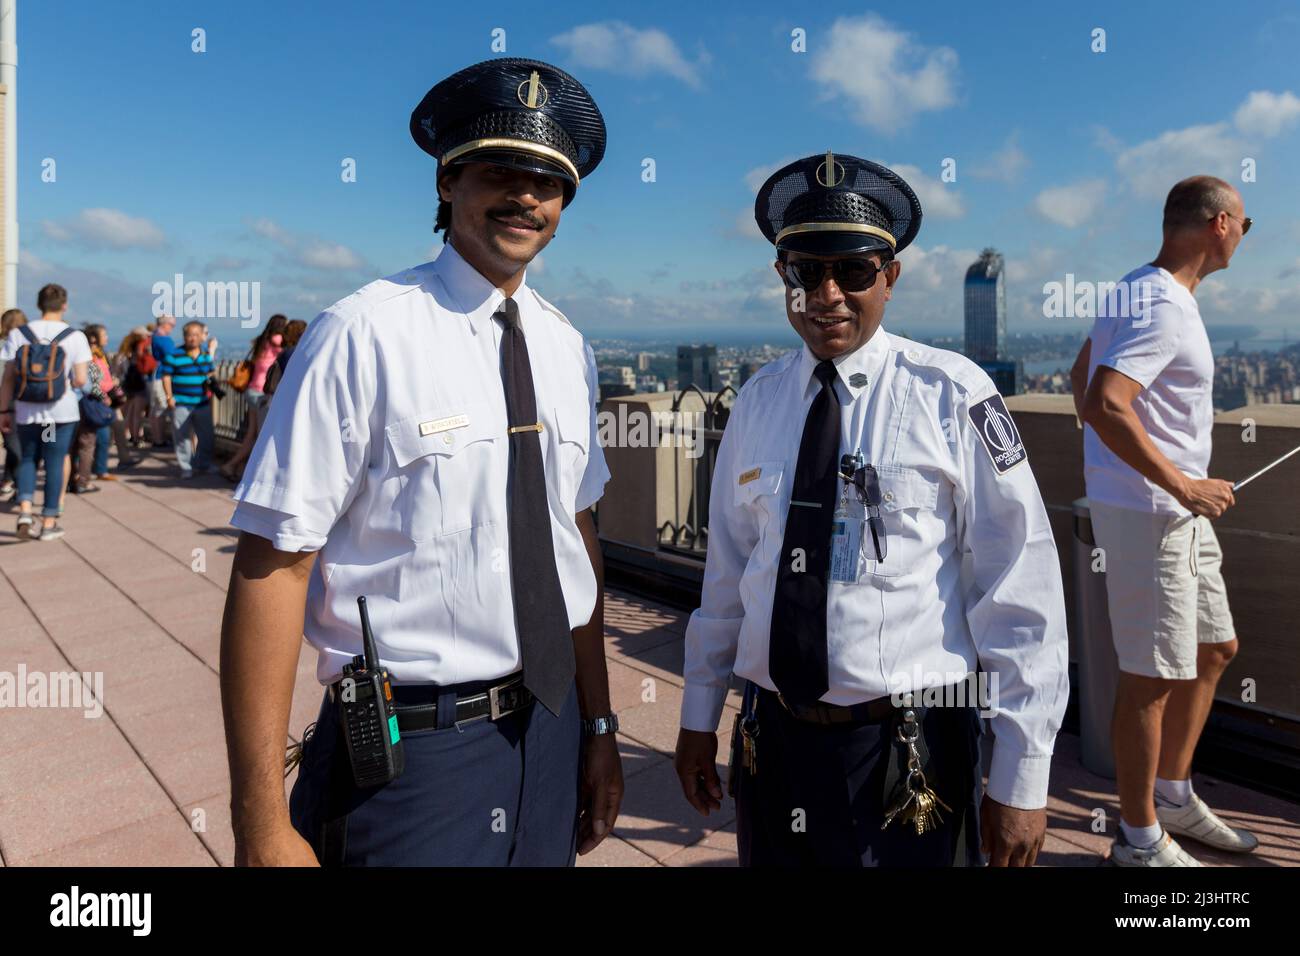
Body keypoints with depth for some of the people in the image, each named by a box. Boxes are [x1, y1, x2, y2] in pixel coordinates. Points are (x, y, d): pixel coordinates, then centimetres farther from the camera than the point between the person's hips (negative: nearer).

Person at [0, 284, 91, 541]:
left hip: (27, 412, 2)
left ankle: (25, 510, 0)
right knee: (55, 462, 6)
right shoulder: (74, 337, -6)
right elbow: (81, 380, -9)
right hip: (62, 411, -2)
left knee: (28, 458, 18)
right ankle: (49, 522, 10)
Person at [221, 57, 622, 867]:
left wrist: (599, 729, 9)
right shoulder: (364, 337, -15)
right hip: (409, 747, -5)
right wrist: (261, 824, -15)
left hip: (550, 734, 6)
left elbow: (576, 541, 6)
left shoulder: (568, 350, 3)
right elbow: (272, 566, -16)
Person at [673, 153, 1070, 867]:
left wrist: (1022, 781, -7)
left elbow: (1020, 588, -9)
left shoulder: (950, 394, -11)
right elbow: (726, 570, 6)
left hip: (908, 752, -3)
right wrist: (699, 719, 12)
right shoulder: (757, 402, 1)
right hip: (772, 740, 4)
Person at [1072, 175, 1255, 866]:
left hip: (1180, 509, 11)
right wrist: (1183, 486, -26)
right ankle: (1139, 837, 17)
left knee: (1214, 649, 20)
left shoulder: (1137, 291, 13)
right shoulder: (1162, 307, -18)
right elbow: (1104, 404, -31)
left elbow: (1082, 378, 22)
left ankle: (1173, 797, 36)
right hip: (1147, 513, -11)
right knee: (1153, 675, 0)